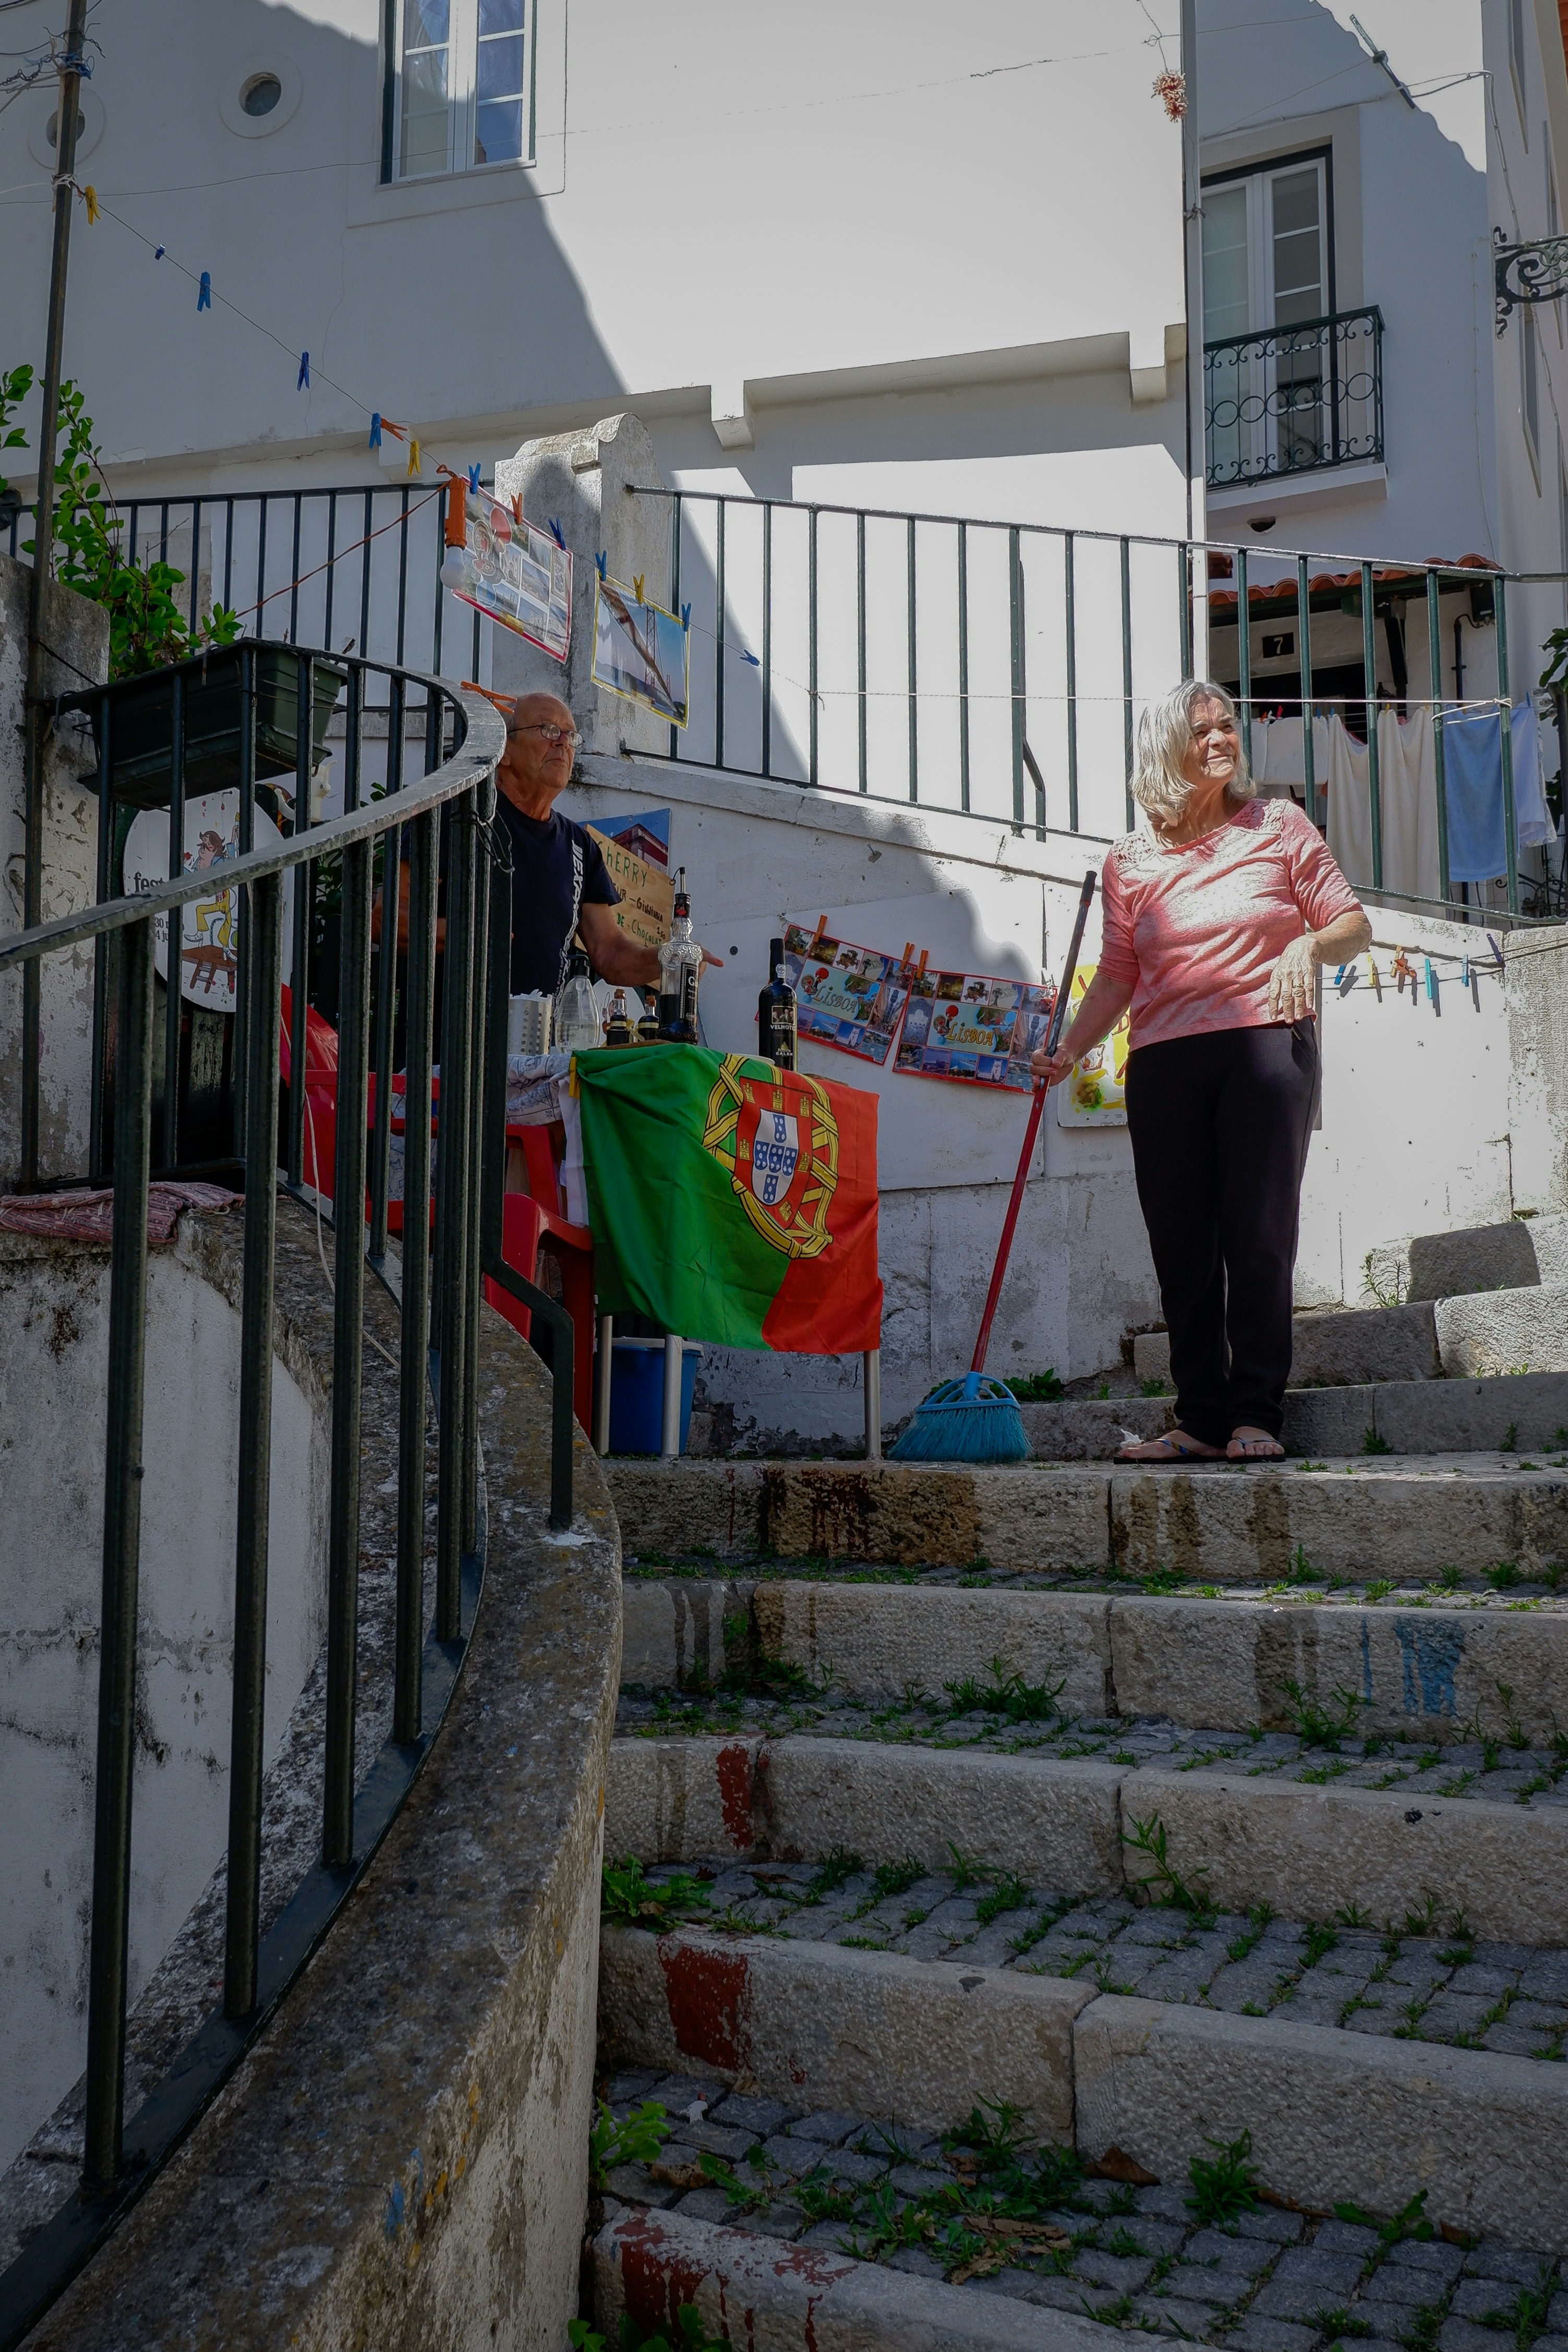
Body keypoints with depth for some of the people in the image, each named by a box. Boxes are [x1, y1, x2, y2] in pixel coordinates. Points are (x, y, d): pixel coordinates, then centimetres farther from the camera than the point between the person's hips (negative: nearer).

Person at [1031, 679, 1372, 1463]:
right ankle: (1200, 1418, 6)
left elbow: (1353, 924, 10)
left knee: (1258, 1236, -8)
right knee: (1181, 1245, 0)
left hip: (1265, 1046, -2)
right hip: (1162, 1066, 2)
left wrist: (1309, 944, -11)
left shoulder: (1280, 827, 9)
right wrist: (1068, 1050, 1)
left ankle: (1255, 1414, -1)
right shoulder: (1130, 862, 13)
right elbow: (1116, 977, 13)